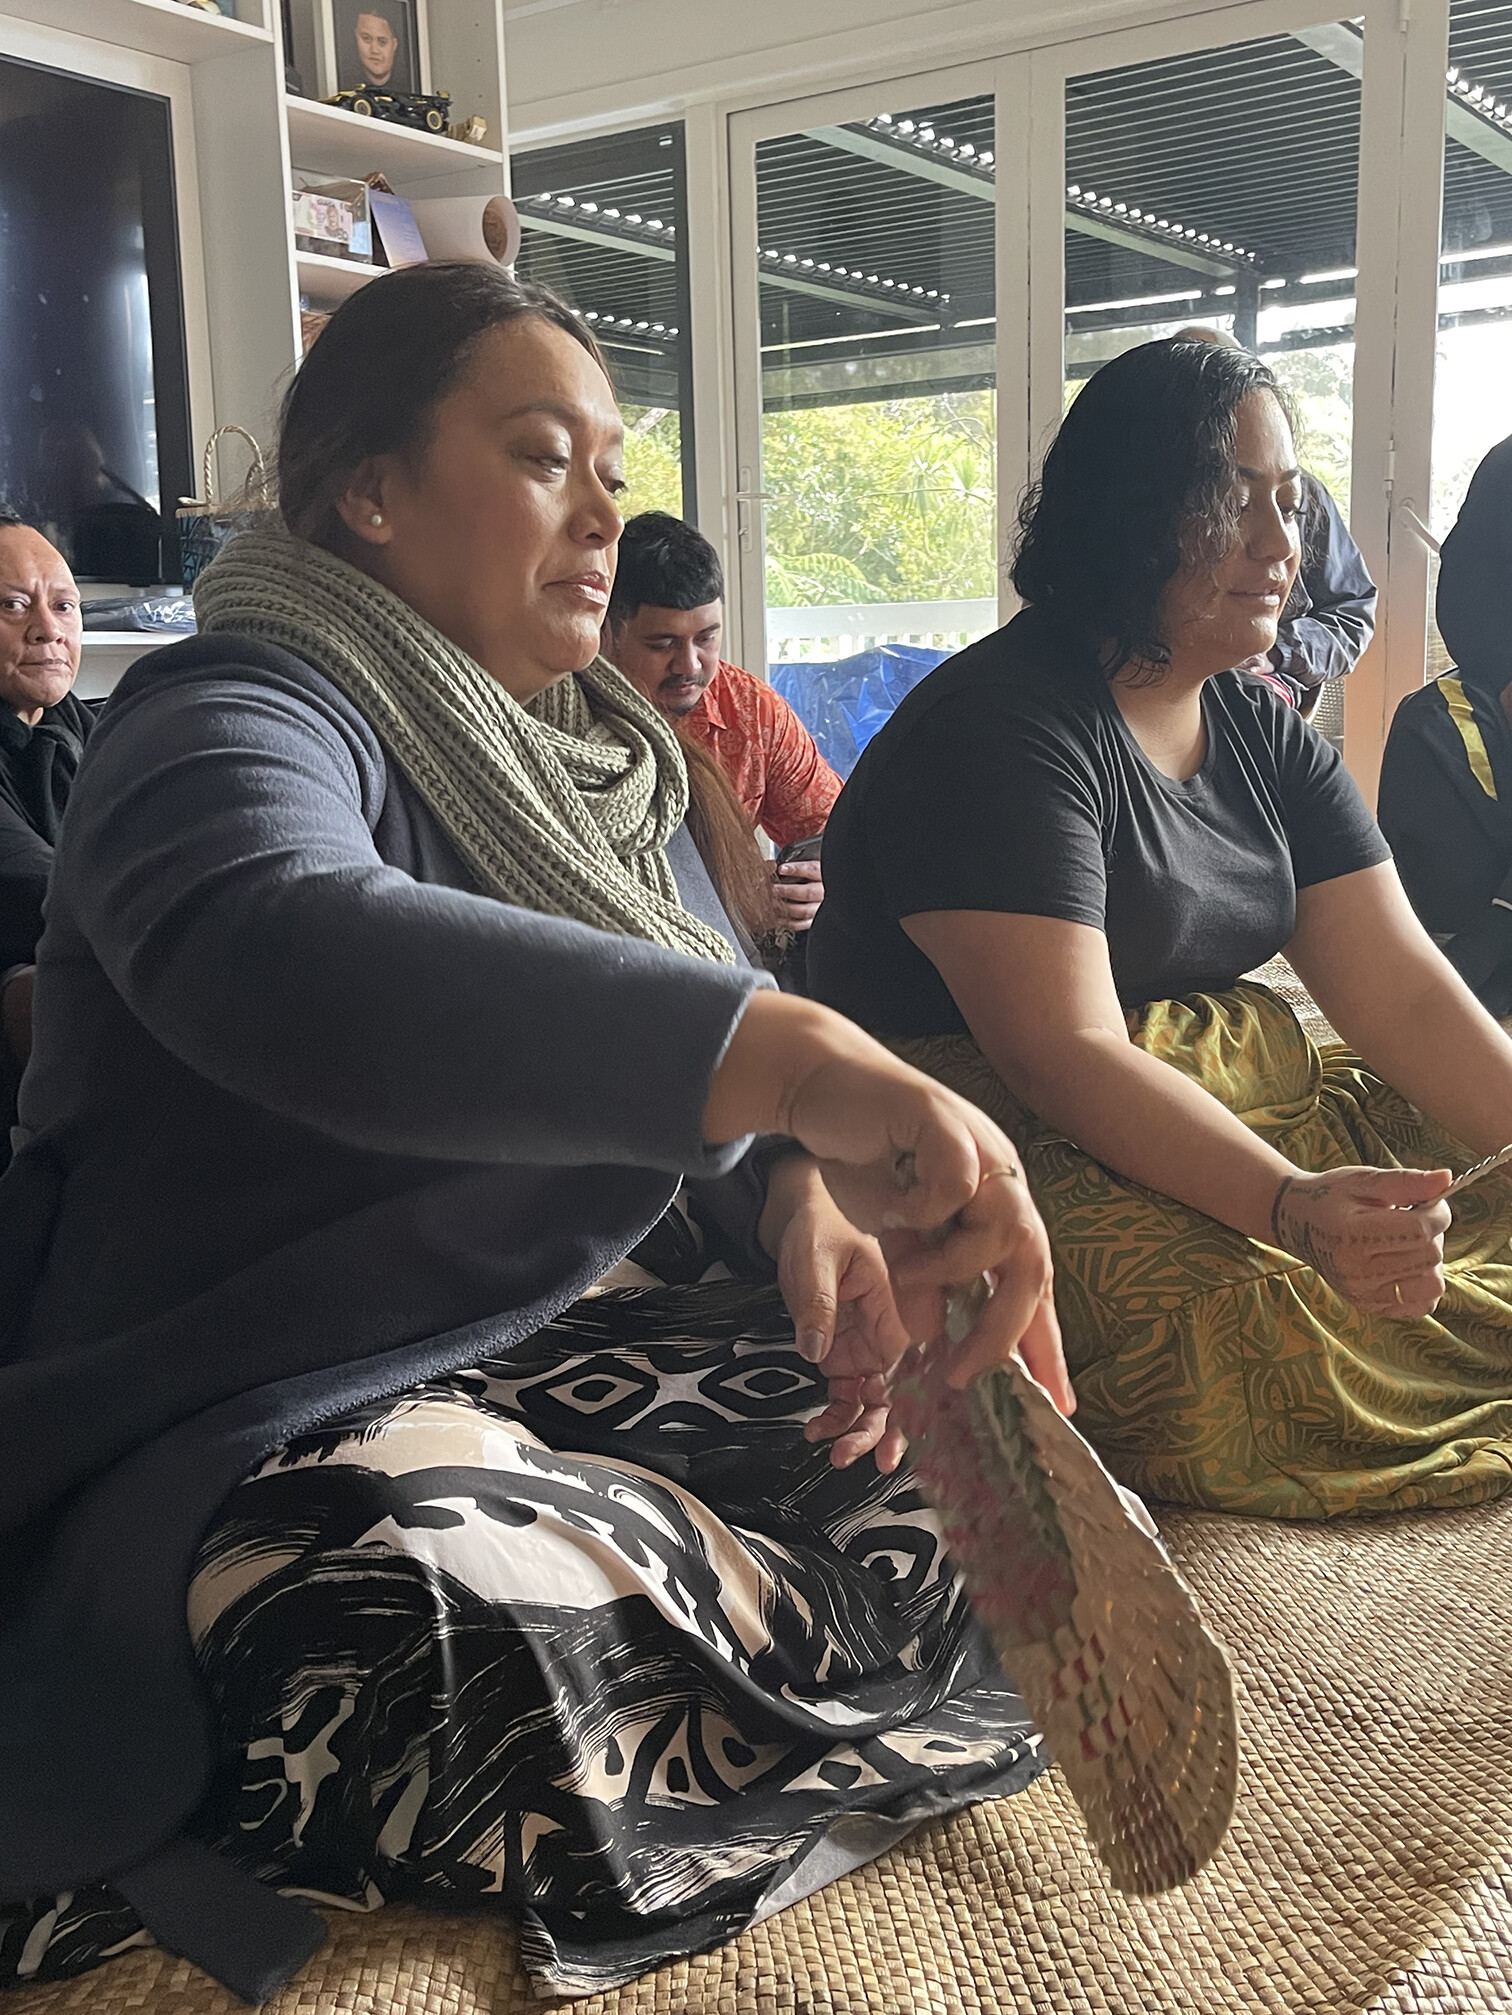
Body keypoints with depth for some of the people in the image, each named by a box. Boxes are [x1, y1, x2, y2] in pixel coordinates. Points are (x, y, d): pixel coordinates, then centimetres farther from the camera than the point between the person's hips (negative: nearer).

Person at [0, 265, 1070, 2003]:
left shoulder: (598, 765, 16)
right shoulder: (246, 719, -11)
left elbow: (695, 1080, 15)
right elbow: (269, 947, -37)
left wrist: (799, 1194, -10)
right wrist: (799, 1057, -48)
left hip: (574, 1352, 9)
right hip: (273, 1420, -8)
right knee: (510, 1645, -39)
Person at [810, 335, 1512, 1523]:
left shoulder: (1267, 736, 11)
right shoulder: (997, 729, -15)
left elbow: (1405, 993, 4)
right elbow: (1064, 1055, -26)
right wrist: (1294, 1205, -37)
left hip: (1235, 1107, 9)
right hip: (1010, 1145, -8)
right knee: (1238, 1321, -33)